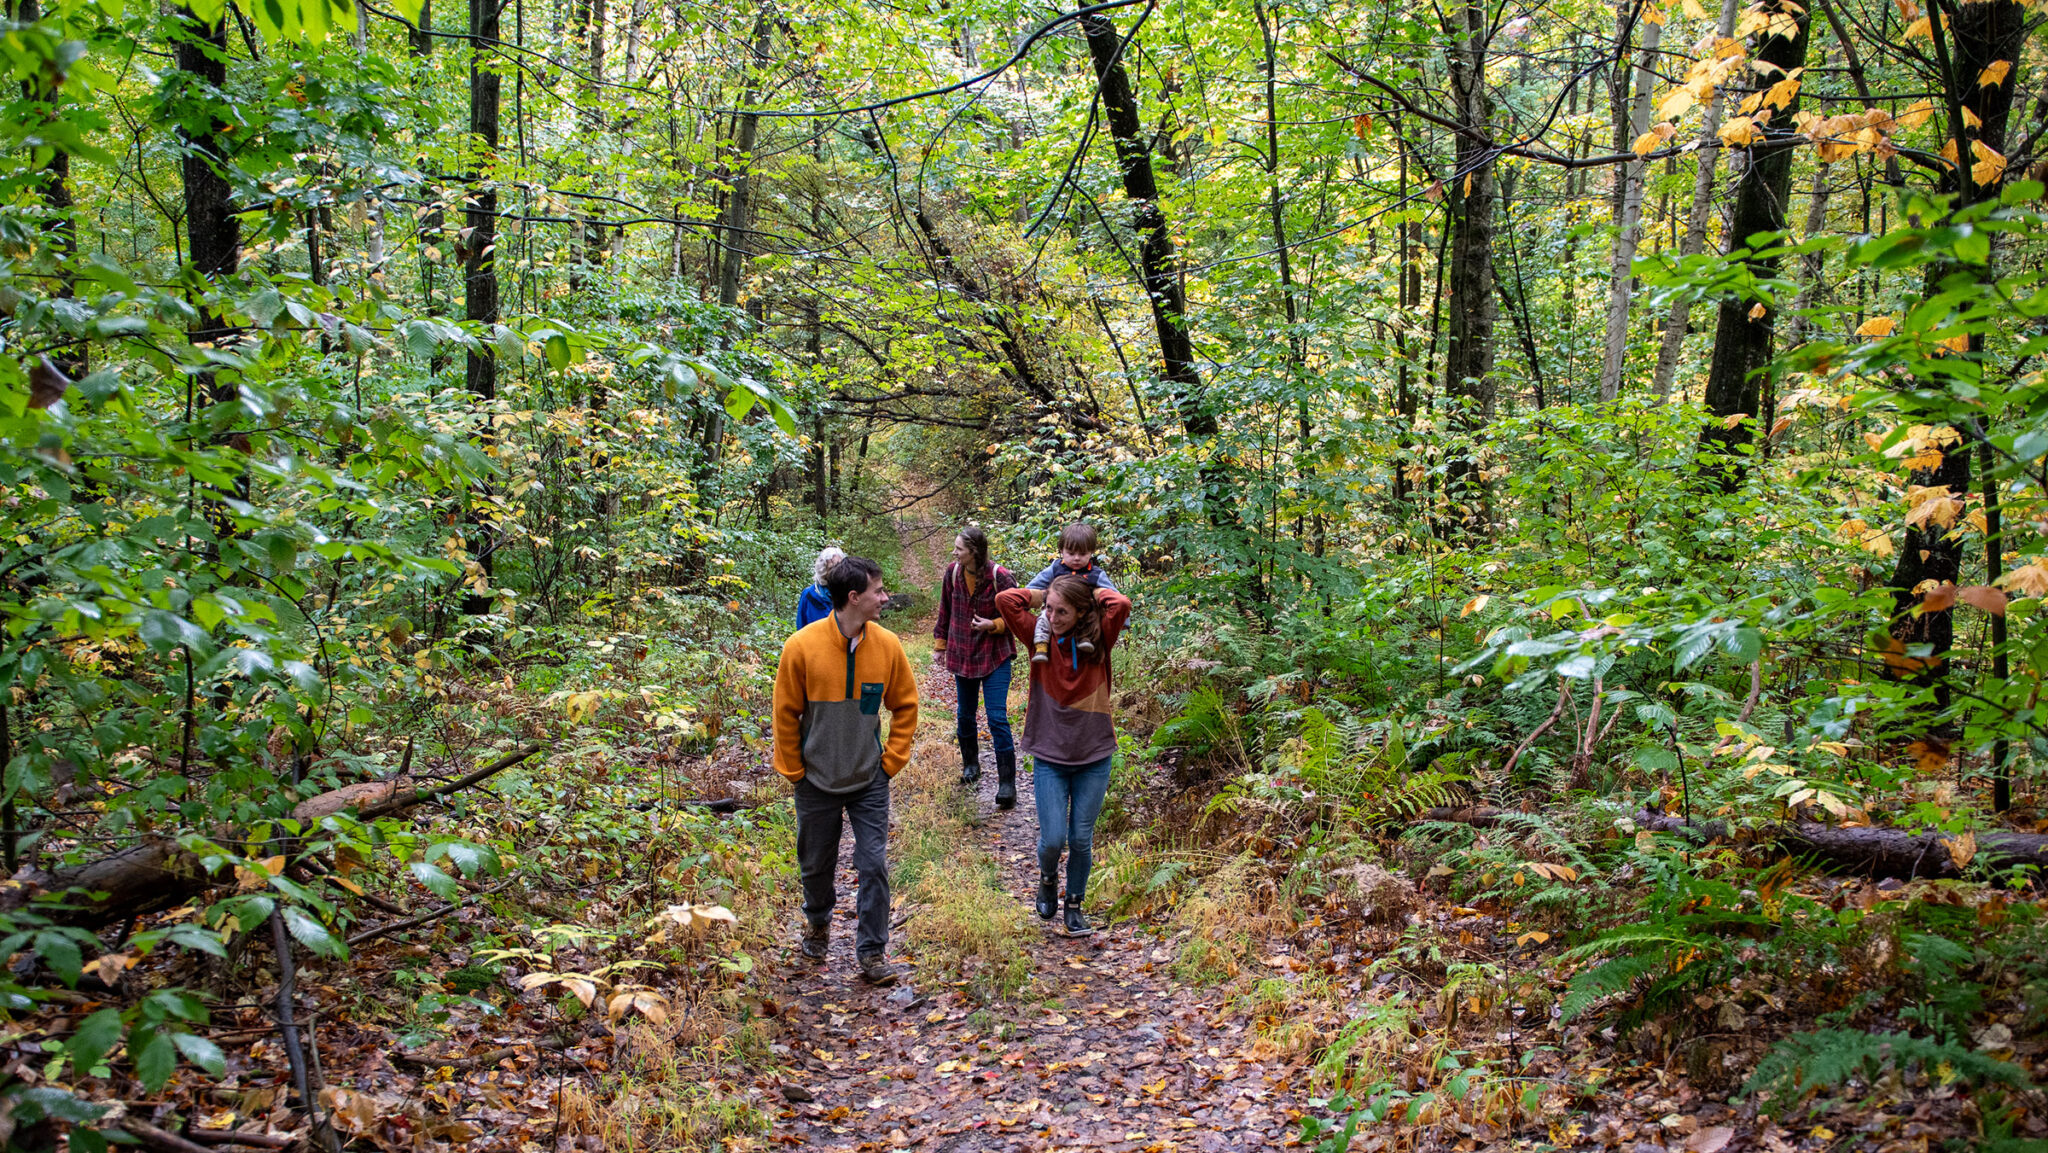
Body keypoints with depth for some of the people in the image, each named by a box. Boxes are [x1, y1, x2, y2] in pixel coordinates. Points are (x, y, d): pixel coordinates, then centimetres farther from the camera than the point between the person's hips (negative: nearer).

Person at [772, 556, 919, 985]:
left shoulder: (887, 645, -8)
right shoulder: (803, 646, -15)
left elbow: (905, 705, 5)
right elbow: (786, 714, -5)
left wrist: (892, 760, -1)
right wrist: (794, 770, -3)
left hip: (869, 781, 1)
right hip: (817, 782, -1)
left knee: (874, 865, -2)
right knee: (816, 864, 15)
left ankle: (871, 952, 11)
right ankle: (818, 921, 44)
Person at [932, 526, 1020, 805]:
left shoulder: (1000, 577, -17)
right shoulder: (952, 573, -4)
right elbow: (945, 612, 11)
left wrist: (993, 625, -23)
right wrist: (940, 643, 16)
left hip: (995, 657, -5)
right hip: (962, 656, 5)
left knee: (997, 718, -9)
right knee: (965, 714, 17)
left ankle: (1007, 783, -4)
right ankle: (971, 764, 40)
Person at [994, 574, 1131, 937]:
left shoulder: (1098, 640, -6)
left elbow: (1121, 605, -25)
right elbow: (1005, 600, -15)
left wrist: (1094, 592, -8)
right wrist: (1043, 594, -5)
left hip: (1093, 759, 0)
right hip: (1049, 757, 0)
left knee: (1081, 840, 6)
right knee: (1053, 839, -3)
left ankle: (1074, 906, 28)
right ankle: (1048, 879, 31)